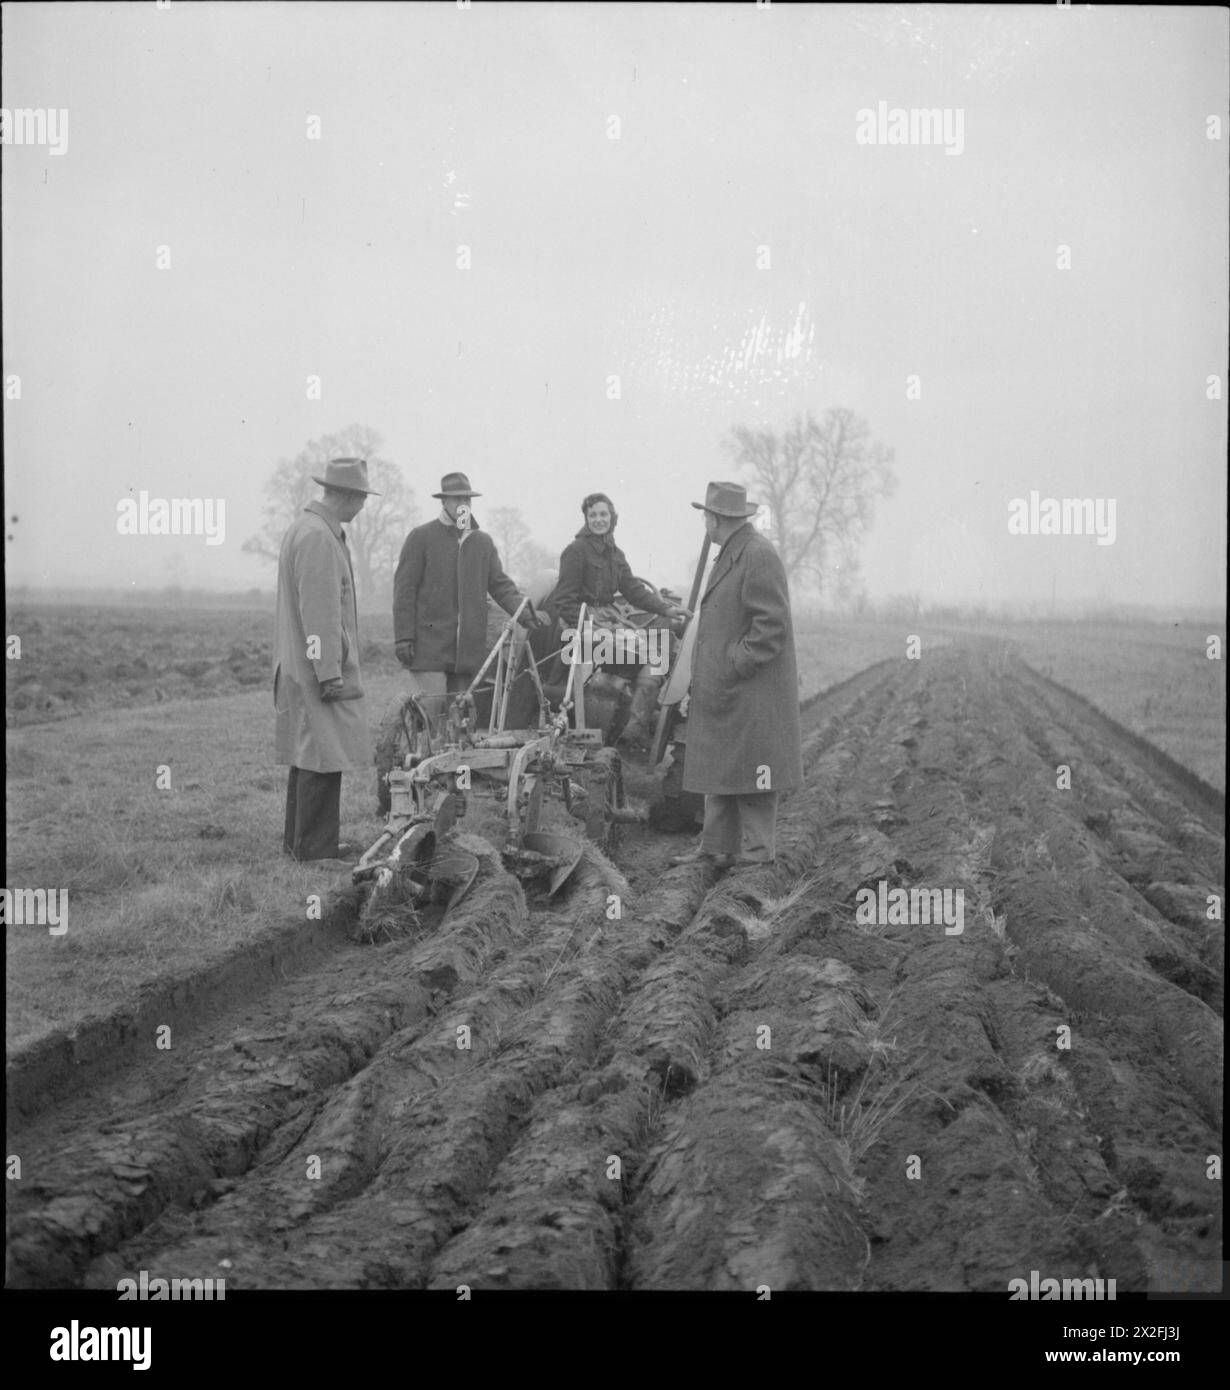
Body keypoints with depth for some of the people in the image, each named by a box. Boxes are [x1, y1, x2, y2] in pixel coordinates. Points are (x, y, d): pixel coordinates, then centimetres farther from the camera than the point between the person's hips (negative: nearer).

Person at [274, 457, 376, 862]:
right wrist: (329, 672, -21)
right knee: (324, 757, -7)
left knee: (308, 755, 15)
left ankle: (298, 840, 22)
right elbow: (319, 611, -22)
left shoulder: (305, 526, 16)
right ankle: (314, 847, -3)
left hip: (300, 666, 11)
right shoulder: (317, 537, -18)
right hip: (318, 669, -11)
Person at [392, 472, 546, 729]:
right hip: (429, 644, -4)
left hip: (470, 647, 4)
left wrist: (524, 614, -5)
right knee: (430, 707, -13)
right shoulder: (421, 538, 3)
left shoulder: (483, 542, 16)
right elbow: (405, 589, -1)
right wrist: (403, 637, -8)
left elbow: (501, 584, 13)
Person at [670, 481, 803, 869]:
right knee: (719, 769, 13)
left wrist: (734, 667, -19)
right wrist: (698, 684, 14)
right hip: (721, 692, 10)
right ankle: (717, 847, 19)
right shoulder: (728, 556, 16)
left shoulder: (760, 557, -15)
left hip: (751, 695, -10)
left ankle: (757, 853, 4)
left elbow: (772, 626, -20)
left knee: (751, 777, -3)